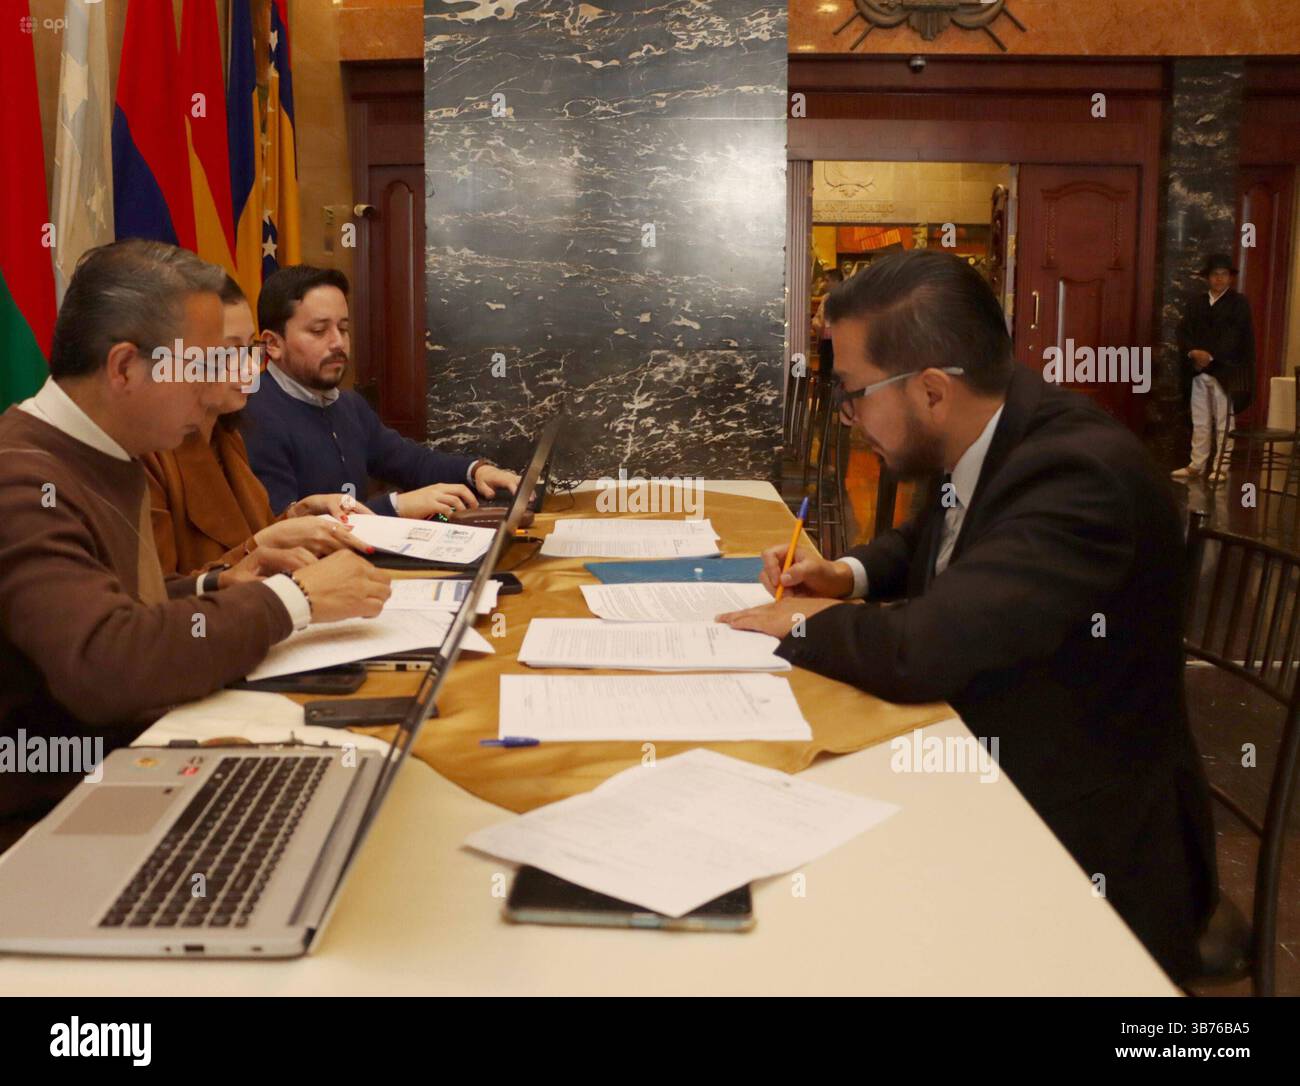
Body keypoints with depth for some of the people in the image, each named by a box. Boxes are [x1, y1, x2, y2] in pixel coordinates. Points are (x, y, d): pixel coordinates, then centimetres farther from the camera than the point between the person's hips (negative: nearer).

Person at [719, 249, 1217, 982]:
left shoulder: (1080, 474, -28)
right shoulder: (989, 439, -1)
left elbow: (924, 649, -34)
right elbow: (934, 540, 20)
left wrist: (809, 622, -15)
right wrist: (848, 575, 0)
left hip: (1084, 844, -8)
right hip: (990, 776, 8)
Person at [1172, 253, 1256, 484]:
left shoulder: (1239, 303, 1)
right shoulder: (1195, 303, 14)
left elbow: (1234, 336, -9)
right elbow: (1183, 330, 3)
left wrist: (1210, 356, -17)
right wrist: (1193, 352, -14)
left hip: (1225, 371, -4)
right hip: (1198, 370, 4)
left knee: (1224, 422, 0)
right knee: (1200, 422, 8)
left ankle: (1221, 467, 4)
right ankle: (1197, 465, 14)